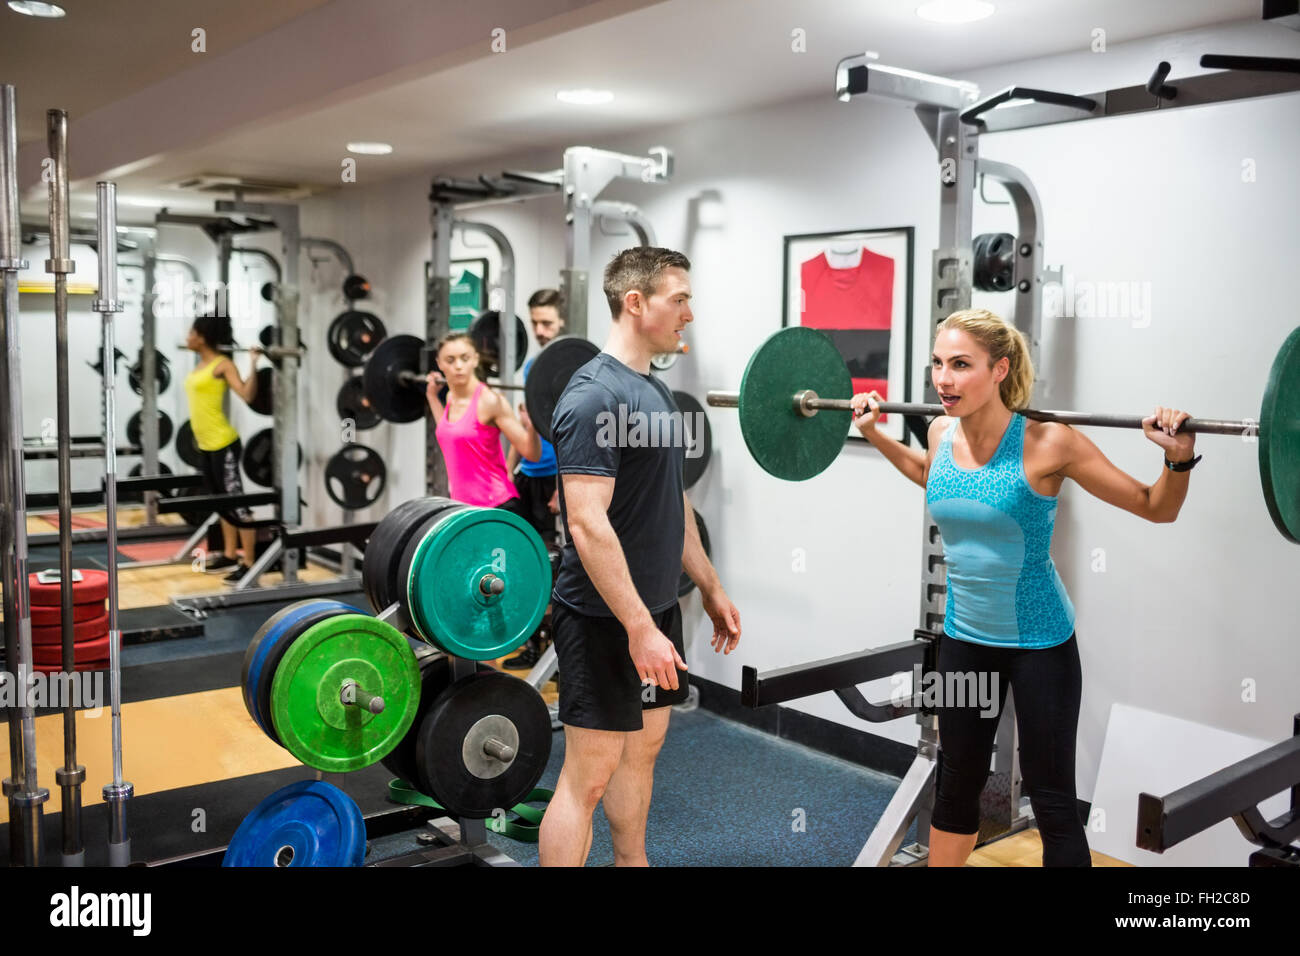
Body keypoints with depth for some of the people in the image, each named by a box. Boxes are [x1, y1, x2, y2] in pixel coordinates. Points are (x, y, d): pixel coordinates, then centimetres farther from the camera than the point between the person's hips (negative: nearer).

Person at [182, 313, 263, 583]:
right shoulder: (202, 363, 12)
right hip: (206, 445, 9)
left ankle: (249, 563, -3)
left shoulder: (222, 364, -12)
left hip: (223, 445, -9)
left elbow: (247, 394, -24)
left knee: (236, 503, -6)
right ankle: (229, 555, 26)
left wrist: (253, 363, -30)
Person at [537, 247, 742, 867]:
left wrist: (710, 589, 19)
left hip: (655, 606, 10)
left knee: (643, 747, 20)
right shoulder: (595, 396, -19)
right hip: (606, 617, -9)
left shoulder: (655, 391, 11)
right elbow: (587, 524, -25)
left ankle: (632, 861, 37)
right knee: (589, 773, -2)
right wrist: (639, 627, -26)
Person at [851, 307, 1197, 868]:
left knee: (1050, 798, 6)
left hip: (1038, 641, -4)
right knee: (956, 784, 19)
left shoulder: (1045, 443, -22)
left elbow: (1157, 509, -13)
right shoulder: (942, 433, -7)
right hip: (964, 635, 5)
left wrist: (1179, 457, -30)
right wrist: (874, 434, 13)